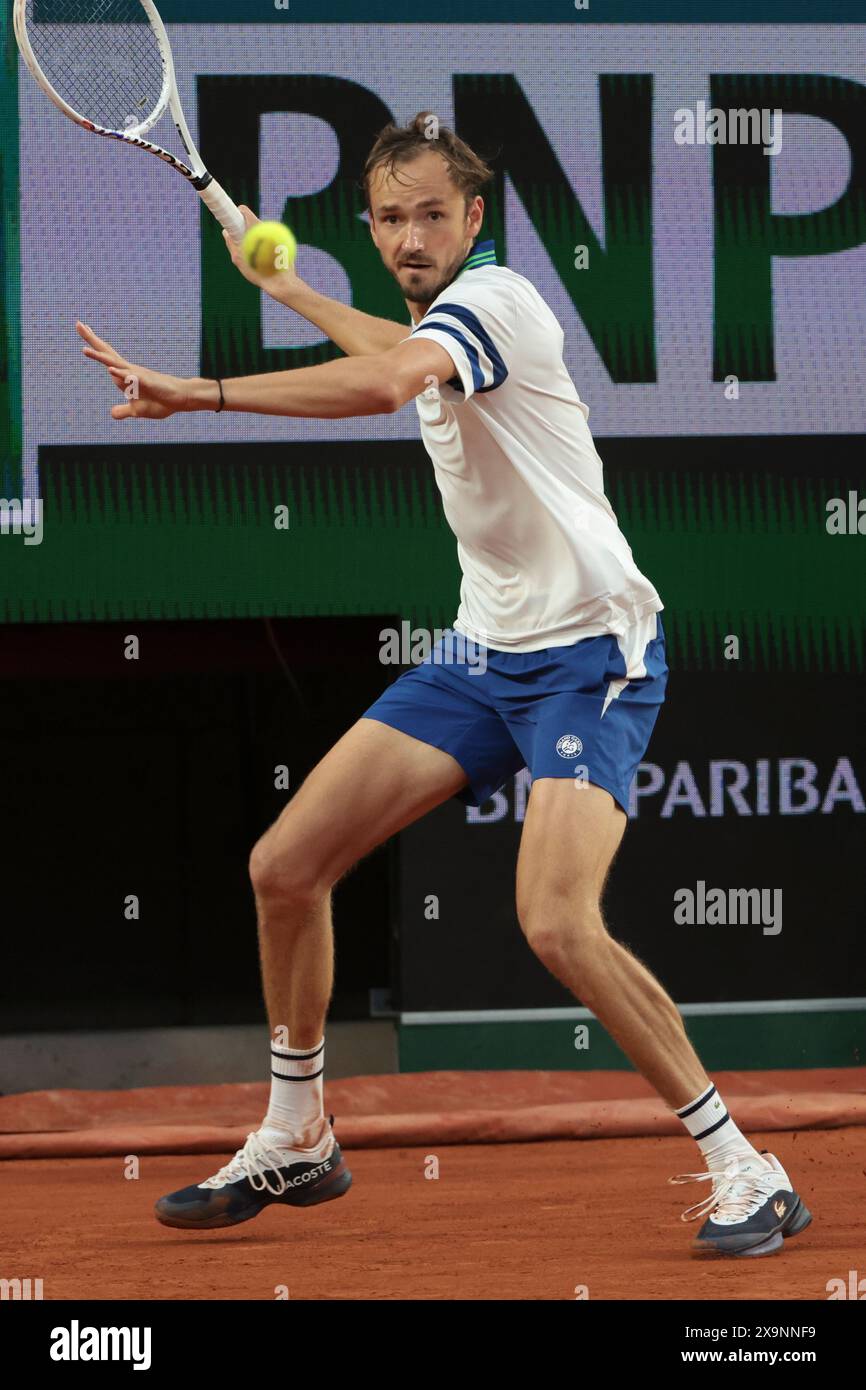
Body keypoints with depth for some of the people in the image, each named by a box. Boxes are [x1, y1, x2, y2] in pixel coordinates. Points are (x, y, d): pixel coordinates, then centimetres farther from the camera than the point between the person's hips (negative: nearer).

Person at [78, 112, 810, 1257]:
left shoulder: (494, 297, -16)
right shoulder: (441, 318, 11)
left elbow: (385, 382, -37)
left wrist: (201, 393, -38)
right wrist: (289, 289, 49)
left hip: (590, 652, -9)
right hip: (484, 650, 9)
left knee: (558, 924, -27)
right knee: (285, 869, 2)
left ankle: (745, 1173, -15)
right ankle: (295, 1142, 20)